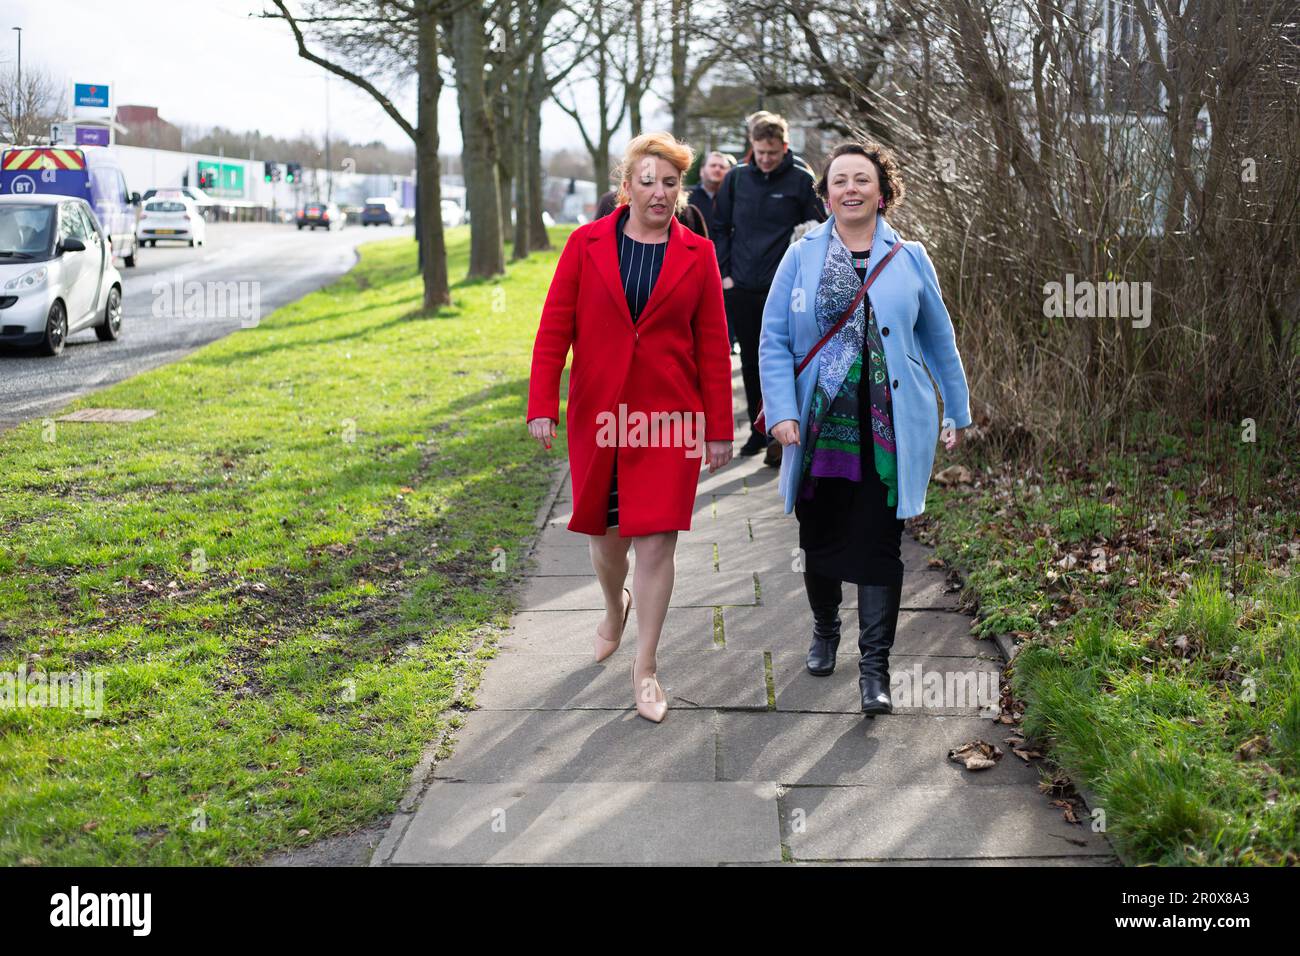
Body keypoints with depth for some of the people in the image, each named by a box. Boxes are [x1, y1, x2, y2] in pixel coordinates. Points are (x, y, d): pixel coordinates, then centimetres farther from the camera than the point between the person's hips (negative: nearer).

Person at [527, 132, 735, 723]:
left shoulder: (696, 254, 2)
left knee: (656, 540, -3)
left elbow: (712, 346, 3)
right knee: (605, 531, 14)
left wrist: (719, 428, 2)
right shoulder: (586, 244, 1)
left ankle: (644, 669, 9)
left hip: (669, 419, -1)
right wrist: (542, 406, -7)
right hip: (598, 415, 1)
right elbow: (554, 328, 1)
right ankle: (615, 608, 47)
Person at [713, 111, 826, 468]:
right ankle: (758, 430, 23)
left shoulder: (800, 180, -4)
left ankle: (780, 435, 2)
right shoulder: (736, 178, 4)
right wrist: (724, 273, 3)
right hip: (741, 288, 3)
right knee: (751, 363, 11)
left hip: (782, 290, -3)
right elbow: (720, 228, 10)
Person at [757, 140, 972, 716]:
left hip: (889, 430, -1)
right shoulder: (801, 257, 2)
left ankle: (874, 666, 6)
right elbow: (774, 342, 1)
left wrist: (958, 411, 15)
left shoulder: (909, 259, 4)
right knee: (819, 540, 13)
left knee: (879, 544, -3)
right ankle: (824, 630, 39)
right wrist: (781, 413, -10)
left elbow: (939, 340, 12)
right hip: (820, 427, 1)